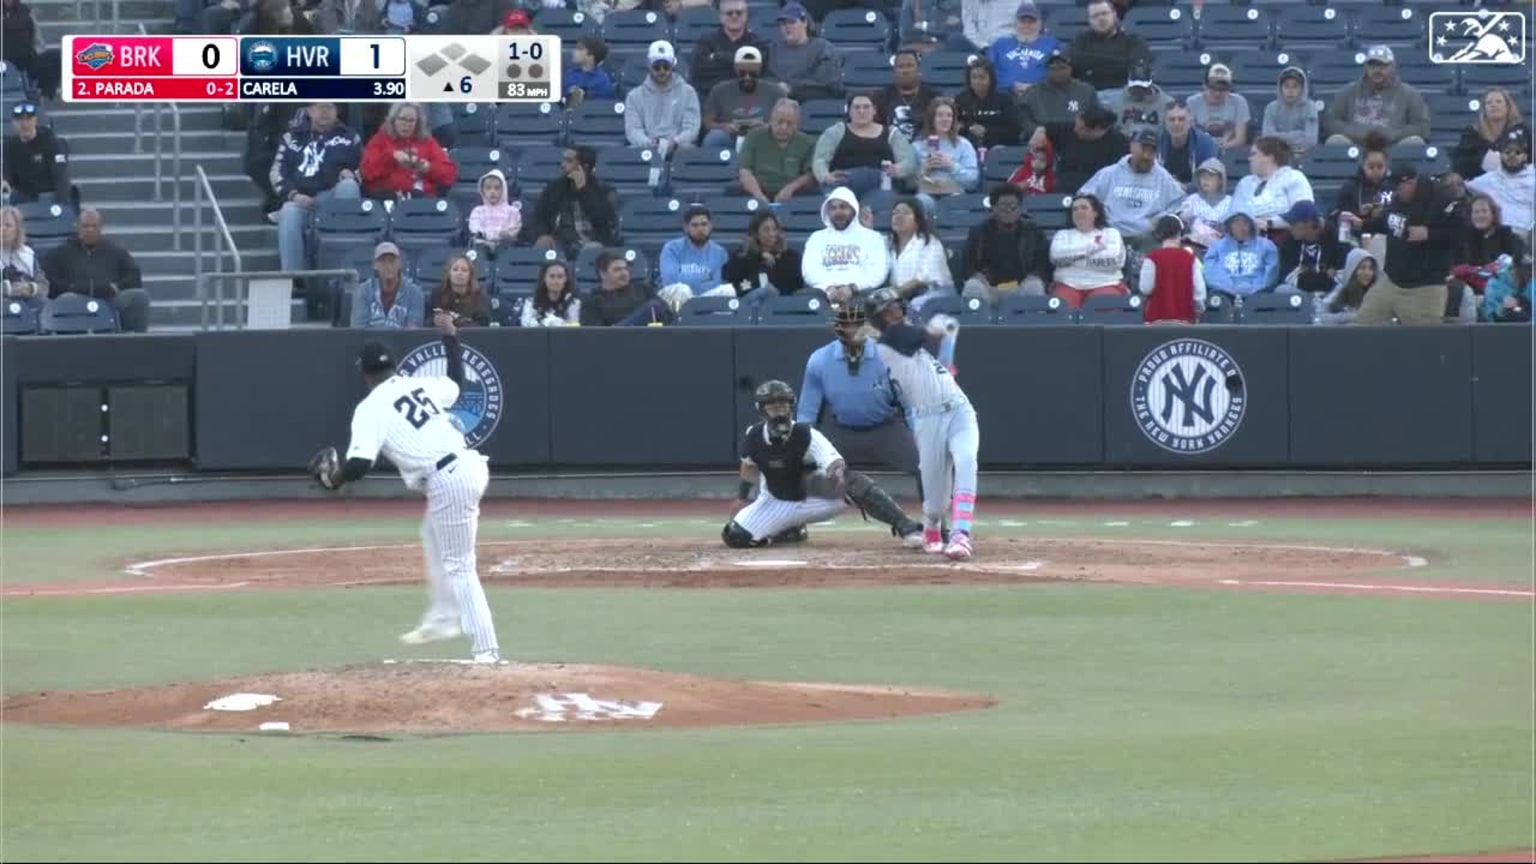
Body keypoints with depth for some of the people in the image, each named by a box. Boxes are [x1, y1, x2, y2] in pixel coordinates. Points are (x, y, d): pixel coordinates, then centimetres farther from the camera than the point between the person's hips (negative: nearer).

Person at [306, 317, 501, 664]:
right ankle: (443, 618, 33)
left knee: (458, 567, -2)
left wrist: (334, 478, 6)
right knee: (434, 536, 30)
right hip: (470, 464, 8)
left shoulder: (371, 408, -4)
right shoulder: (421, 385, 14)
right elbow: (456, 383, 35)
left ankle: (486, 648, -4)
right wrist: (450, 338, 46)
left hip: (447, 482, -8)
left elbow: (359, 465, -14)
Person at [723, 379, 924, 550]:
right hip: (777, 502, 4)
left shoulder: (806, 435, -25)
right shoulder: (753, 437, -15)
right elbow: (749, 467, 9)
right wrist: (742, 498, 6)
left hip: (813, 498, -4)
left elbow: (835, 463, -42)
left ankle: (906, 528, -35)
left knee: (856, 482, -33)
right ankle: (789, 531, 17)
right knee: (734, 537, -12)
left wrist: (838, 474, -64)